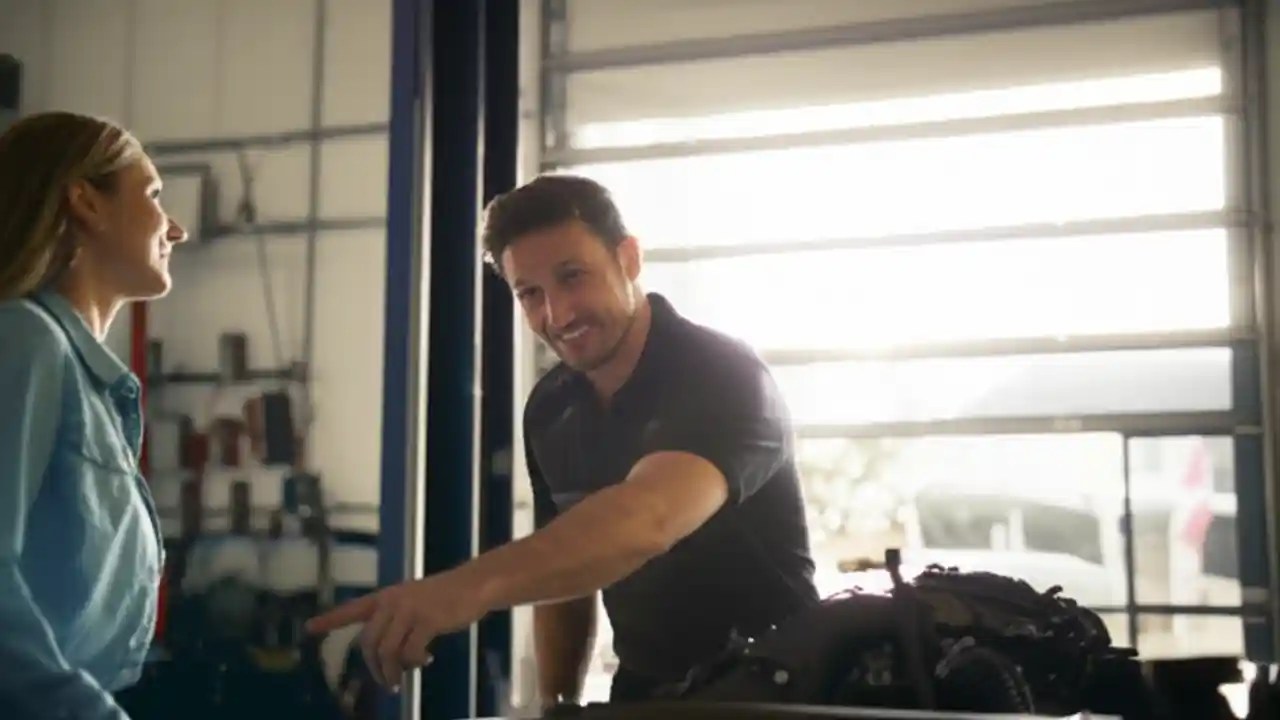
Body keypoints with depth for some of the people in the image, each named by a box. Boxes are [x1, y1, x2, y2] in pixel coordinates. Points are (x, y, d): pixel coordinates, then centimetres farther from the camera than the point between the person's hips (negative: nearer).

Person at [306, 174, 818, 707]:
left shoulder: (723, 375, -22)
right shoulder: (548, 410, 1)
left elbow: (646, 519, -40)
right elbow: (565, 563, 10)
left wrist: (472, 586, -52)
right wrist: (556, 702, -1)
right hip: (646, 689, 6)